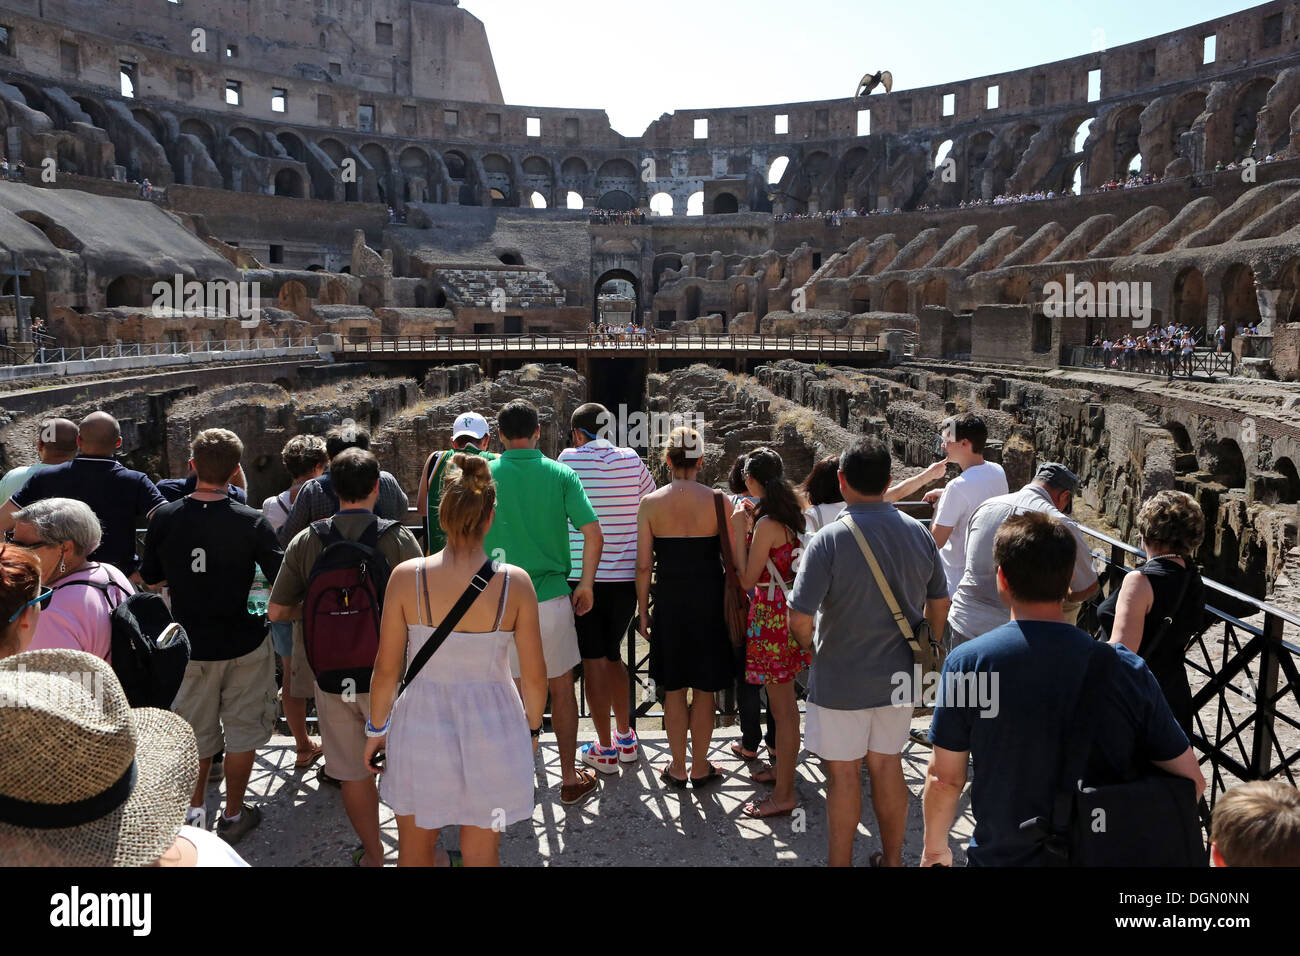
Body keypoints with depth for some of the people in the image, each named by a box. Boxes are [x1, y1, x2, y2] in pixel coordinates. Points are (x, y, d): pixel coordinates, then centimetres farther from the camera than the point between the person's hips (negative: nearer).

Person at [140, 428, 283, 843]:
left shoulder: (164, 518, -9)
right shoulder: (252, 522, -16)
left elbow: (151, 580, 3)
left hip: (190, 645, 2)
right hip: (243, 645, -2)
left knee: (196, 731, 19)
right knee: (242, 731, 13)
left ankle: (192, 810, 32)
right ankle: (233, 816, 23)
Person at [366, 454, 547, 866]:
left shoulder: (407, 576, -15)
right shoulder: (515, 582, -14)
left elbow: (386, 669, -8)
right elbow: (534, 674, -8)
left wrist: (376, 728, 7)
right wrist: (533, 726, 10)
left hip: (422, 727, 0)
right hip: (493, 729, 0)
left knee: (414, 849, 23)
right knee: (481, 854, 19)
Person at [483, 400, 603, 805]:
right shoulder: (561, 474, -3)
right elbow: (593, 534, -9)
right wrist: (586, 585, 3)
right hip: (550, 598, 0)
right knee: (561, 688, 14)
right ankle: (570, 778, 23)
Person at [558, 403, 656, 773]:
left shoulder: (569, 459, -7)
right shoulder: (632, 460, 0)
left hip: (583, 576, -3)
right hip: (626, 575, 3)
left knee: (594, 661, 5)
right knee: (613, 654, 20)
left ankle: (605, 751, 13)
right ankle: (625, 738, 29)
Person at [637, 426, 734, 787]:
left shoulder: (651, 503, -6)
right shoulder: (717, 501, -7)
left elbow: (644, 565, -4)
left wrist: (643, 610, 7)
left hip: (670, 600, 1)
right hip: (709, 599, 0)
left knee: (673, 689, 13)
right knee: (704, 689, 12)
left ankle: (678, 768, 23)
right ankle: (700, 766, 23)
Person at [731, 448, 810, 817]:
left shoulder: (766, 523, -21)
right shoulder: (786, 515, 7)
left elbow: (748, 579, -17)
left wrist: (739, 530, -15)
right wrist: (752, 522, 15)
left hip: (772, 615, -10)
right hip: (785, 610, 10)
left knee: (782, 706, -2)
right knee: (783, 700, 22)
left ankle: (784, 794, 7)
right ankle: (781, 766, 39)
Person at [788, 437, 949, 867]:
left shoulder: (829, 540, -21)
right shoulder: (919, 533, -4)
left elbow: (799, 620, -23)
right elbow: (939, 605, 7)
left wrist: (811, 648, -2)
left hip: (841, 681, -5)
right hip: (898, 677, 5)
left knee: (843, 774, 10)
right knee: (888, 766, 19)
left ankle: (840, 862, 25)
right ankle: (891, 859, 35)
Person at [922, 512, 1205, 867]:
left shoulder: (967, 661, -18)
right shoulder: (1127, 670, -13)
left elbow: (945, 779, -11)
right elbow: (1191, 780, -6)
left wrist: (934, 849, 6)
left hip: (1003, 856, -2)